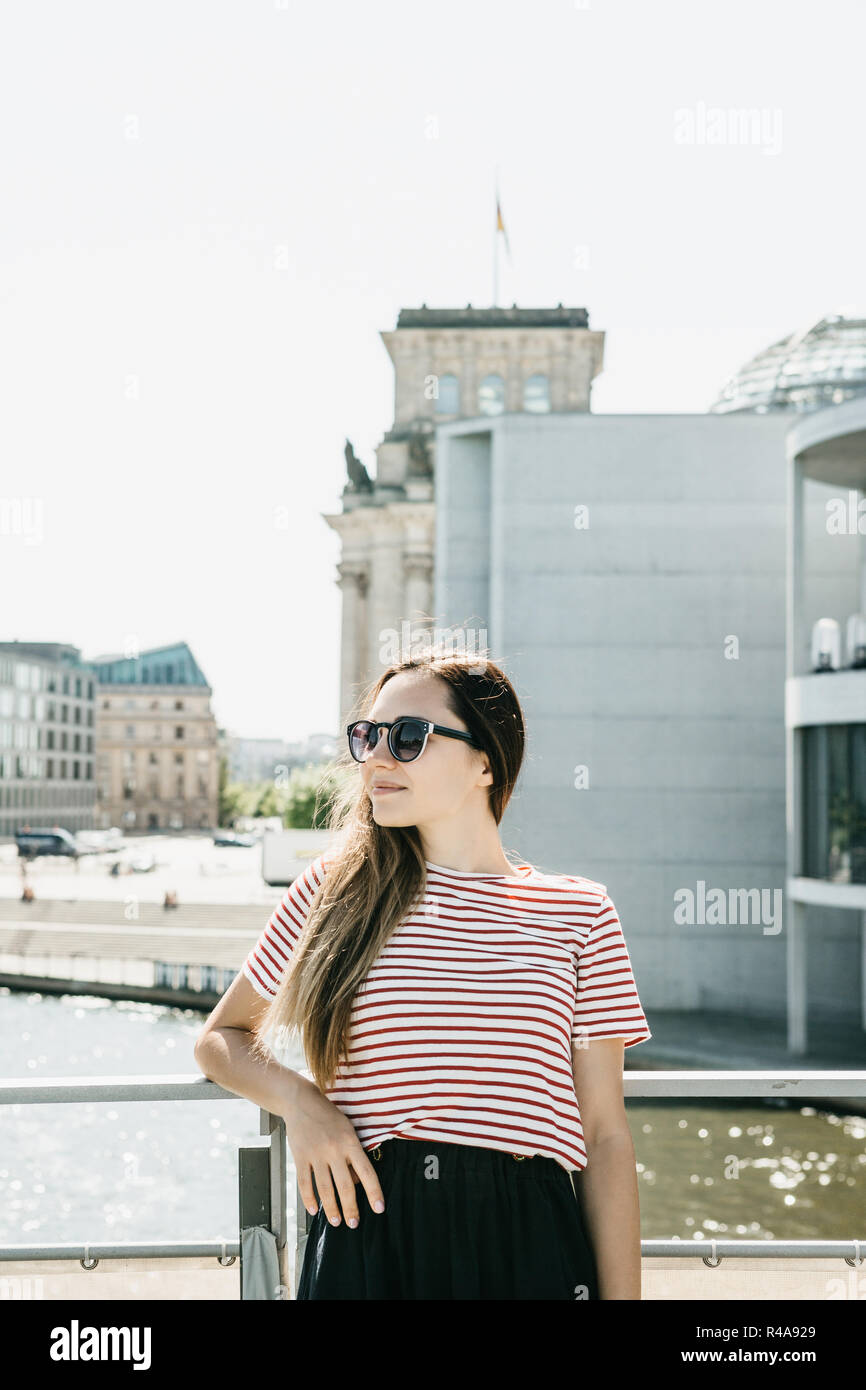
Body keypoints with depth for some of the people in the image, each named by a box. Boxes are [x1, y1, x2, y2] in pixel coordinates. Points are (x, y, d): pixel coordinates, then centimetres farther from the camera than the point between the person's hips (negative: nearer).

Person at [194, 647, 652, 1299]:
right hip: (365, 1234, 1)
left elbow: (605, 1135, 2)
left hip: (528, 1246, 0)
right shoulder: (334, 890, 4)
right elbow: (221, 1037, 17)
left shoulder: (578, 914, 2)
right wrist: (299, 1102, -4)